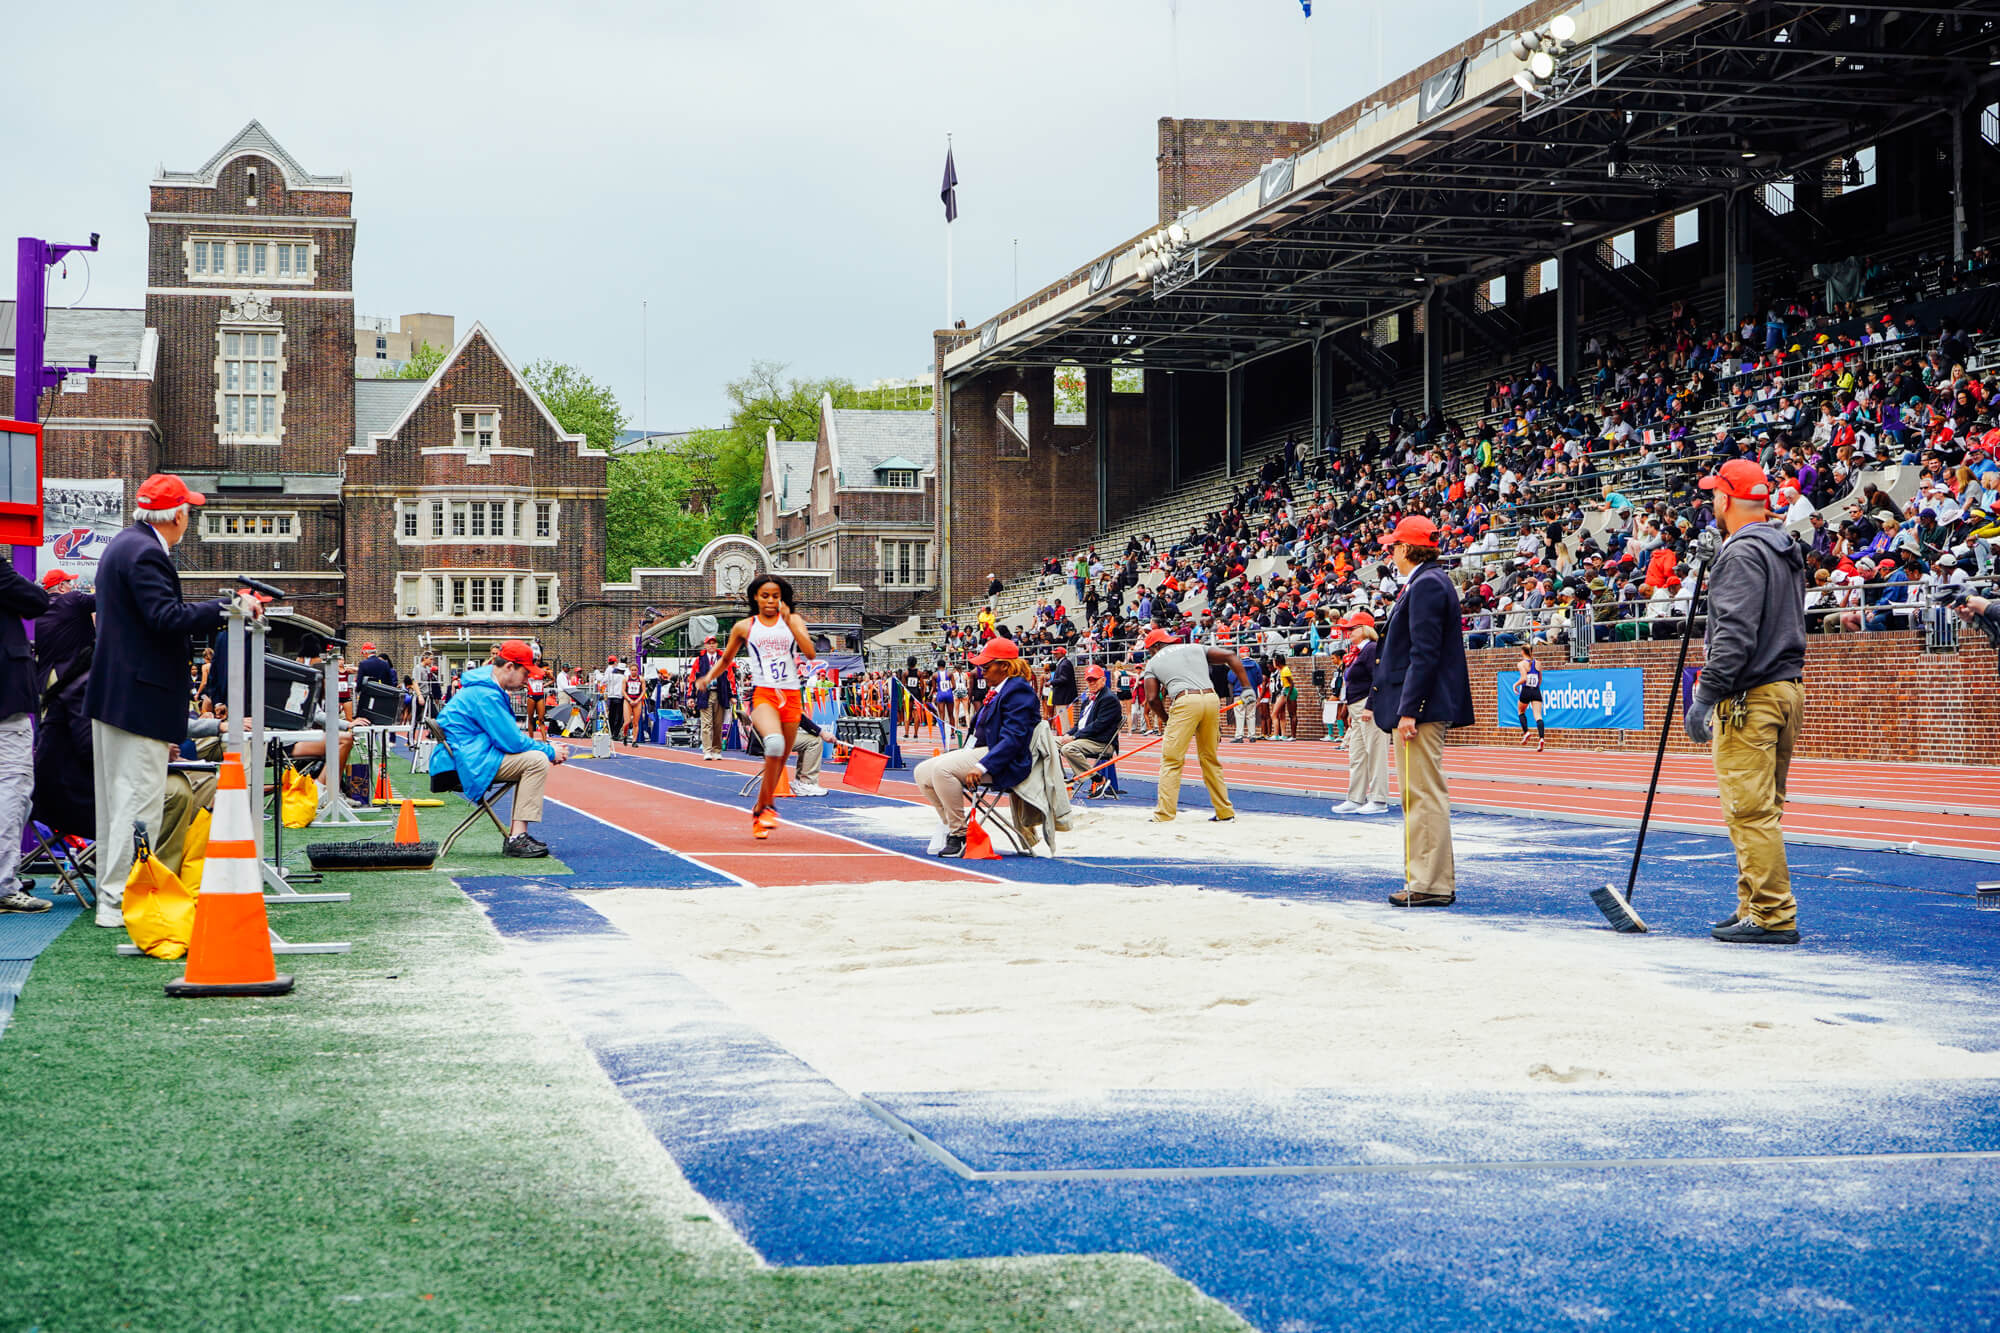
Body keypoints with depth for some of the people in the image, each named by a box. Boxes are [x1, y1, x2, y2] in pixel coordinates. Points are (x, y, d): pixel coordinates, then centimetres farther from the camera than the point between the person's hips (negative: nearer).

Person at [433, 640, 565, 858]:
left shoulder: (490, 688, 17)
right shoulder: (485, 694, -18)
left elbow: (508, 735, 23)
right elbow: (511, 741, -20)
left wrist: (545, 748, 9)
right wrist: (550, 751, -8)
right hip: (469, 761, -11)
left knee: (532, 759, 14)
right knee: (537, 760, -18)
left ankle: (516, 835, 7)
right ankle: (517, 838, -22)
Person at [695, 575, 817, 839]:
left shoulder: (793, 620, 10)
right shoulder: (745, 627, 9)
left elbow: (810, 653, -5)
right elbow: (726, 659, 23)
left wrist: (789, 621, -10)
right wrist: (709, 677, 8)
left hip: (791, 696, 3)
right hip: (762, 694, -3)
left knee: (780, 759, 8)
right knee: (774, 742, -31)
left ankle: (759, 810, 28)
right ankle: (769, 806, -20)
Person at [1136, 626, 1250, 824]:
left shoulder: (1153, 663, 18)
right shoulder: (1195, 649, 27)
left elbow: (1152, 699, 8)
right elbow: (1230, 656, 18)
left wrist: (1166, 720, 23)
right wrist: (1246, 687, 15)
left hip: (1186, 701, -4)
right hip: (1212, 698, 4)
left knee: (1171, 760, -2)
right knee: (1210, 759, 16)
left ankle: (1165, 815, -9)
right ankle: (1225, 812, 18)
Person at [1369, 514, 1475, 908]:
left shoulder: (1427, 584, -14)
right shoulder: (1425, 583, 18)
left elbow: (1425, 654, -21)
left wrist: (1409, 710, -23)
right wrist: (1378, 701, 24)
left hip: (1422, 709, -11)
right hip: (1417, 708, 11)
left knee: (1425, 796, -9)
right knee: (1420, 797, 14)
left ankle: (1432, 886, -7)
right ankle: (1429, 879, 19)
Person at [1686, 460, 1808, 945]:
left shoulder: (1742, 553, -13)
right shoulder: (1786, 552, 17)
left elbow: (1735, 636, -22)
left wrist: (1705, 697, -22)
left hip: (1750, 698, -10)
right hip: (1788, 687, 10)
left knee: (1750, 810, -8)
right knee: (1762, 809, 16)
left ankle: (1773, 916, -8)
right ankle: (1755, 906, 22)